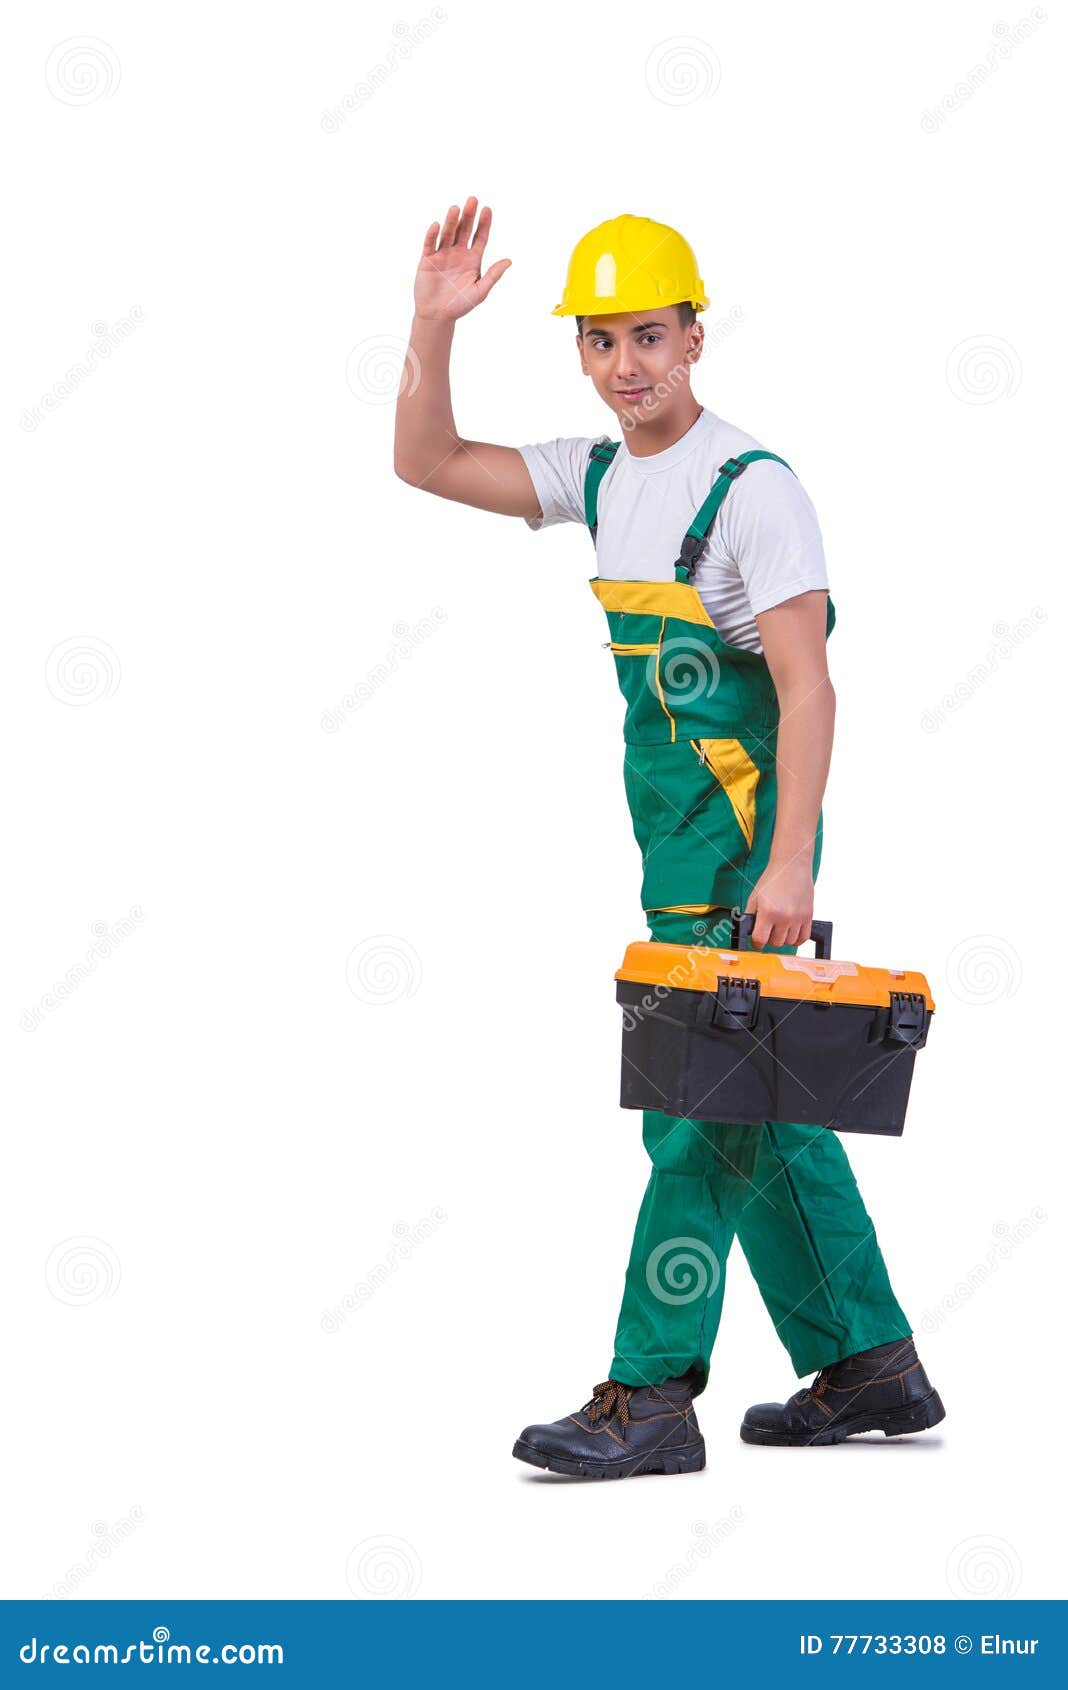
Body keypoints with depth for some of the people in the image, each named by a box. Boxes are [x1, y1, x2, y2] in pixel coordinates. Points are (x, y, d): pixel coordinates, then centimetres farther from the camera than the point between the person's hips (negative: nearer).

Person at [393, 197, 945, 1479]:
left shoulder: (752, 487, -14)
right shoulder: (599, 476, 10)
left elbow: (807, 685, -19)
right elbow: (426, 462, 12)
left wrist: (786, 862, -25)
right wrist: (433, 325, -1)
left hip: (746, 825, -9)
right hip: (671, 829, 9)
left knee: (701, 1104, -8)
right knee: (761, 1100, 12)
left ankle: (649, 1397, -6)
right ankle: (866, 1366, 21)